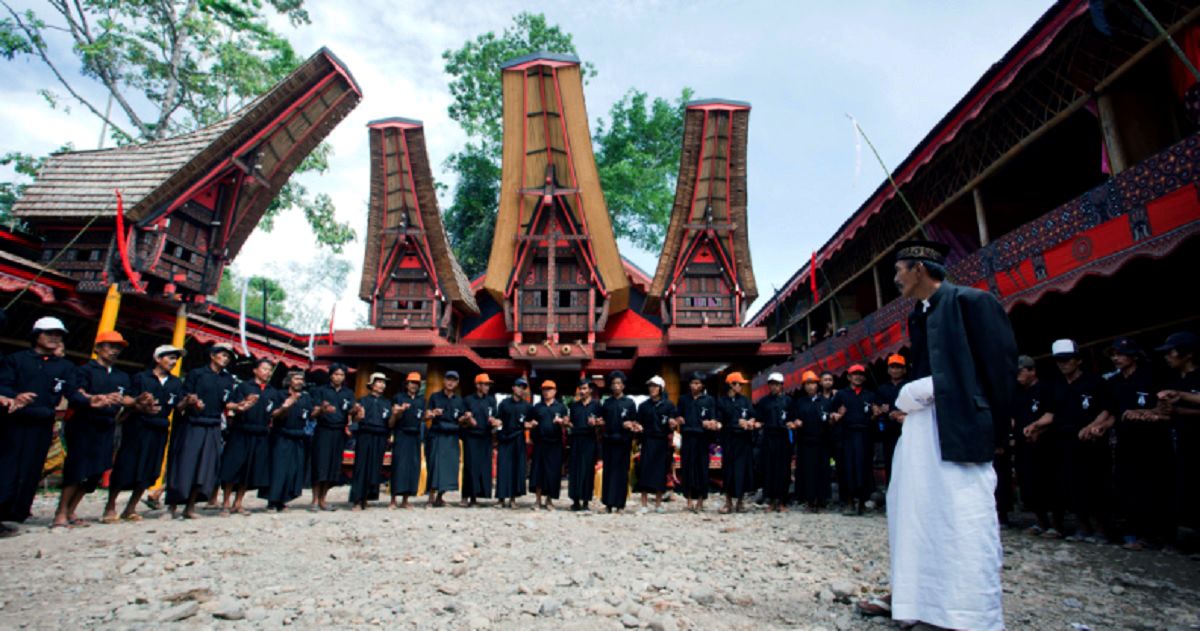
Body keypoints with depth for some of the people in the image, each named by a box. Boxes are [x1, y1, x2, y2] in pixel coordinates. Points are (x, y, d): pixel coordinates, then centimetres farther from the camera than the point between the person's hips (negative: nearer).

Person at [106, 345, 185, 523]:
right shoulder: (141, 378, 0)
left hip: (159, 430, 4)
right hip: (137, 428, -4)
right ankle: (110, 506, 16)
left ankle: (130, 509, 18)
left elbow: (178, 404, 0)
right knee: (125, 468, -2)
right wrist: (143, 408, -26)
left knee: (148, 472, 5)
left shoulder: (176, 383, 11)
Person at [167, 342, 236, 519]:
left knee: (204, 468, 1)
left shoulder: (228, 379, 13)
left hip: (213, 428, 4)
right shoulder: (196, 373, 1)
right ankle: (173, 505, 11)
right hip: (192, 426, -3)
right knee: (185, 465, -2)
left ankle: (190, 506, 10)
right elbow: (183, 401, -2)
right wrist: (191, 401, -23)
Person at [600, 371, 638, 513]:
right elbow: (603, 421, 16)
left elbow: (634, 421, 2)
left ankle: (619, 504, 7)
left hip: (623, 441, -2)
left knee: (621, 472, 1)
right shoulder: (606, 402, 12)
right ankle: (608, 503, 10)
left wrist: (630, 424, -18)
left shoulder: (629, 402, 4)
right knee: (608, 471, 3)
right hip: (609, 440, 2)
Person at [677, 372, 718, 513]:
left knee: (702, 468, 1)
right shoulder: (683, 398, 11)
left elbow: (713, 418, 1)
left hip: (702, 438, -1)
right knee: (687, 468, 2)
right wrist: (679, 420, -10)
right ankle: (689, 500, 10)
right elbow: (679, 416, 12)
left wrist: (712, 424, -21)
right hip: (687, 437, 1)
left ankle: (700, 501, 11)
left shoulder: (709, 400, 6)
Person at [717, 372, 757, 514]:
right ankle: (728, 502, 10)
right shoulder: (721, 401, 4)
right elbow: (721, 421, -2)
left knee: (743, 469, 1)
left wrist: (750, 421, -19)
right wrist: (738, 423, -8)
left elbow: (753, 415, 2)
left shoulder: (745, 400, 12)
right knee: (729, 469, 0)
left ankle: (739, 501, 14)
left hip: (744, 439, 2)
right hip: (729, 439, -2)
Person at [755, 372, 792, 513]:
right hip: (768, 438, 1)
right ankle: (771, 500, 9)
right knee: (768, 469, 1)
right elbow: (758, 419, 10)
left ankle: (781, 501, 9)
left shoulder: (788, 400, 7)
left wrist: (791, 423, -14)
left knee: (783, 469, 1)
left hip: (783, 438, -1)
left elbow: (792, 418, 6)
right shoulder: (763, 401, 11)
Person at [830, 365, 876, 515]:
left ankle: (862, 501, 14)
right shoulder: (841, 394, 11)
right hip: (848, 435, -1)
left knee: (864, 467, 2)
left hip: (865, 435, 1)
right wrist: (835, 417, -13)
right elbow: (832, 414, 9)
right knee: (848, 467, -3)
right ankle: (850, 502, 2)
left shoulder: (870, 395, 16)